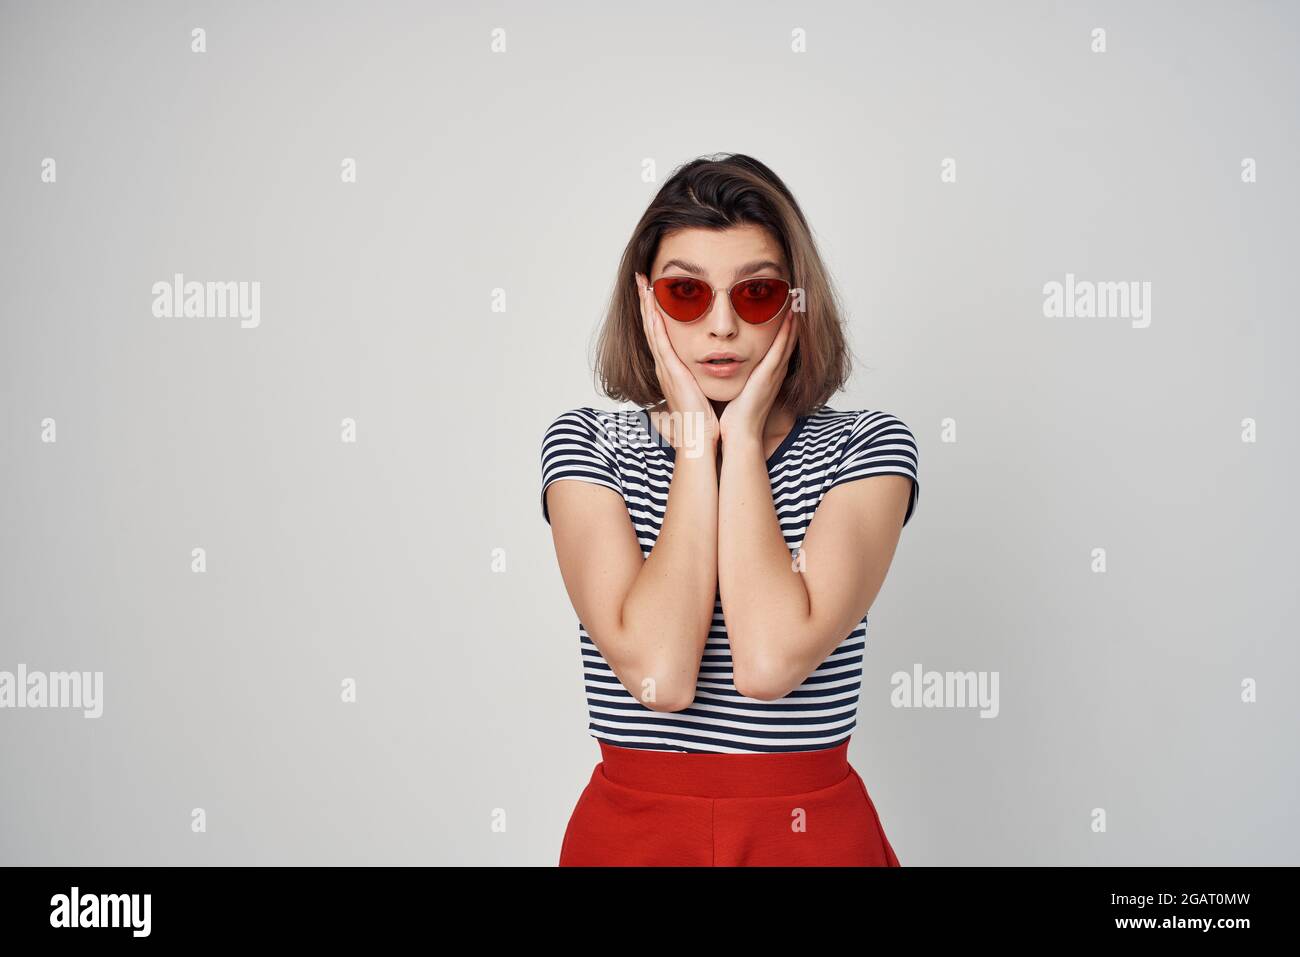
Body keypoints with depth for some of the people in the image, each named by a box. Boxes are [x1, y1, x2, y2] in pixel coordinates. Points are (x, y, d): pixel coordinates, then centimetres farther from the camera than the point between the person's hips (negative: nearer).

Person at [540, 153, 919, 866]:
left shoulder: (867, 447, -7)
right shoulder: (586, 445, -6)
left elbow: (771, 663, -23)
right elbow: (658, 674, -21)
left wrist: (742, 439, -16)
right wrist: (696, 439, -17)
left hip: (812, 830, 0)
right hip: (628, 826, 1)